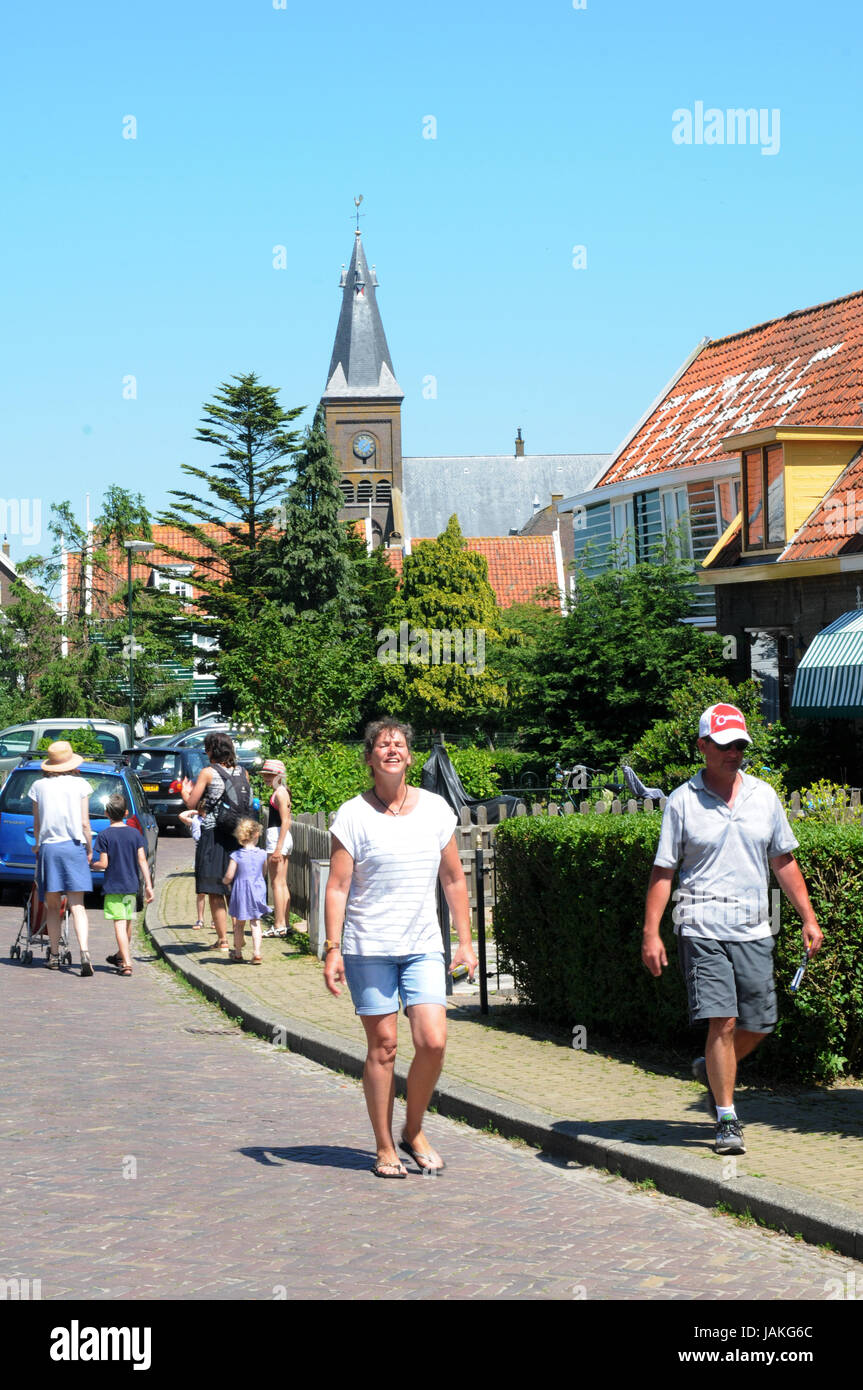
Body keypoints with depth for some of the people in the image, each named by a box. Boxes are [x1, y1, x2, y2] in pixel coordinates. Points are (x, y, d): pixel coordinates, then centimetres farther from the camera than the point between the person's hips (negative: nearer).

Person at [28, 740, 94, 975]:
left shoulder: (39, 786, 5)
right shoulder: (80, 784, 1)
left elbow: (36, 824, 10)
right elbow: (84, 823, 0)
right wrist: (89, 850, 11)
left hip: (48, 848, 1)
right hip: (73, 847, -1)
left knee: (52, 906, 12)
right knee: (77, 906, -5)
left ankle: (54, 955, 16)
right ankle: (84, 952, -21)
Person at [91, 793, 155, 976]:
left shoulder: (104, 835, -8)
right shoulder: (135, 833, 2)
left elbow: (104, 864, -11)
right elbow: (142, 861, -1)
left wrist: (93, 864, 10)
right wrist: (148, 885, 0)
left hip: (112, 886, -4)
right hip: (131, 885, 4)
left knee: (120, 924, -7)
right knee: (127, 923, 19)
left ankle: (126, 964, -17)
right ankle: (121, 956, 39)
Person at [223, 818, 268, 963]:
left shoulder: (236, 856, -12)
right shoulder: (262, 854, -4)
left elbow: (229, 876, -11)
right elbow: (264, 874, 8)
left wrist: (225, 882, 10)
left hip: (241, 892, -1)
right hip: (258, 890, 1)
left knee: (239, 924, 13)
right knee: (255, 924, 6)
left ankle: (238, 953, 24)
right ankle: (256, 953, -4)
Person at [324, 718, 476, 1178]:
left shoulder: (435, 809, 7)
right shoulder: (353, 815, -3)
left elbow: (453, 880, 13)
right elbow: (337, 886, -4)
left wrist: (466, 941, 10)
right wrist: (332, 948, -11)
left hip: (423, 946, 3)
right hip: (369, 947, -3)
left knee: (433, 1041, -8)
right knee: (383, 1046, 0)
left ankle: (414, 1131, 14)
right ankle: (385, 1148, 13)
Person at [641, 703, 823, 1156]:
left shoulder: (764, 796, 10)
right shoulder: (681, 802, -1)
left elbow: (783, 862, 17)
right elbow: (662, 872, 0)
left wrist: (808, 918, 12)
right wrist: (651, 932, -7)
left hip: (754, 930, 4)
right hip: (703, 927, -4)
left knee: (759, 1025, 5)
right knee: (722, 1021, -12)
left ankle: (710, 1070, 34)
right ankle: (726, 1119, -1)